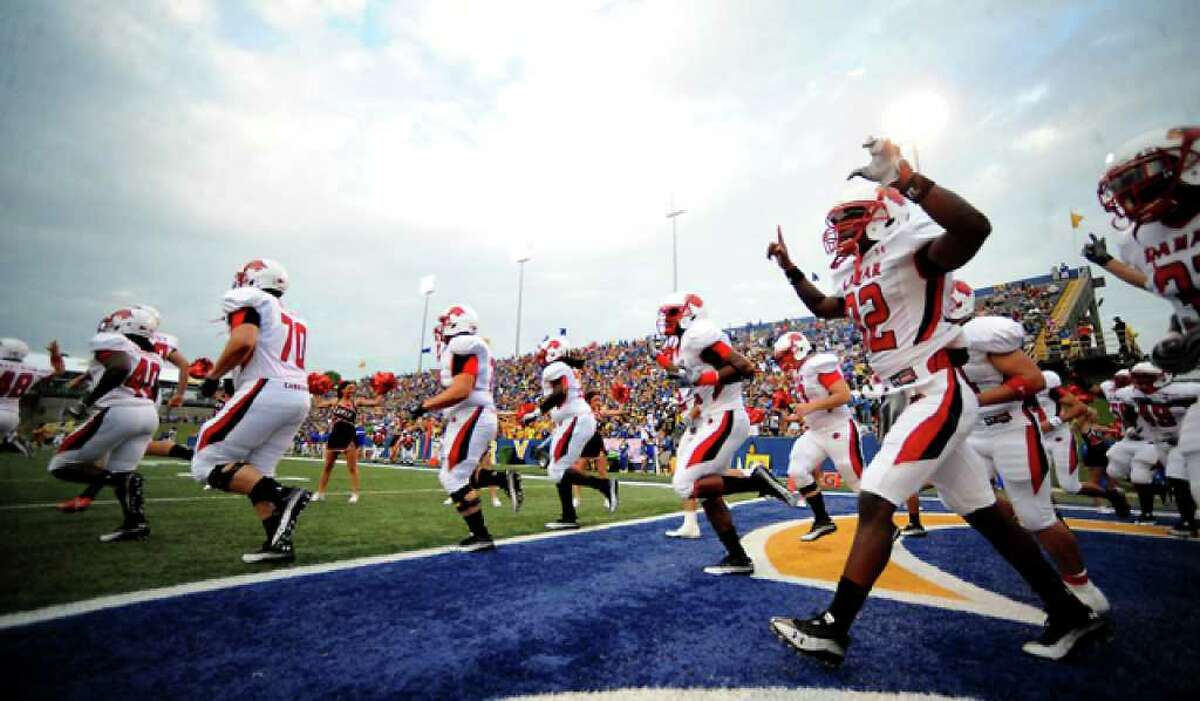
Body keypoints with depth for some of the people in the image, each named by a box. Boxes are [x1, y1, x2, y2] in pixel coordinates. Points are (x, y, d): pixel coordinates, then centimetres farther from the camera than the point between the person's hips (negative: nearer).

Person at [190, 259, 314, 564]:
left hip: (266, 391, -8)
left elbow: (243, 342, -16)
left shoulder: (247, 299, 3)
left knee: (208, 465, 2)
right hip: (299, 397, 8)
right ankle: (279, 541, 4)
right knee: (254, 473, 13)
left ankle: (282, 497, -17)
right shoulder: (294, 320, 25)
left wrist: (213, 375, -2)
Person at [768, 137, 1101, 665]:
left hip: (941, 394, -10)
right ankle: (1068, 612, 32)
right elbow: (824, 309, 32)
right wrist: (790, 269, 26)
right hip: (921, 399, 10)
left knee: (875, 501, -14)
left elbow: (975, 227, -32)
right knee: (984, 513, 17)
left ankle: (832, 629, -7)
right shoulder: (858, 273, 15)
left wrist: (903, 175, -30)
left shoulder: (911, 248, -10)